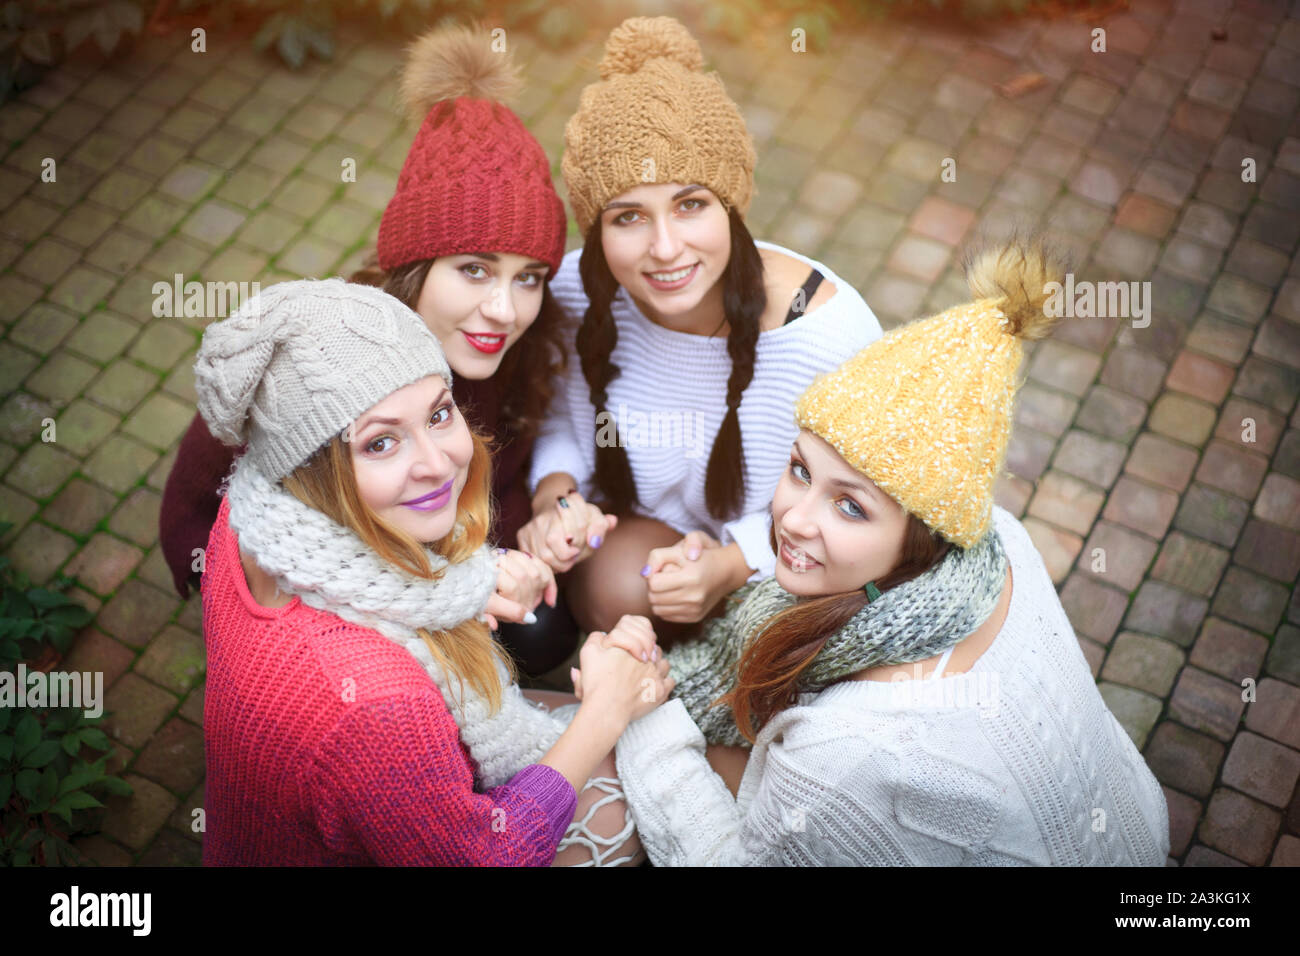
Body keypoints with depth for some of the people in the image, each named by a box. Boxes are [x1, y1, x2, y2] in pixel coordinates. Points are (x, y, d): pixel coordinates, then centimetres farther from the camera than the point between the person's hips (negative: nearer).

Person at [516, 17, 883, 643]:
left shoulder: (830, 333, -29)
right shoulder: (575, 293, -19)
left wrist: (730, 565, -30)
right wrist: (555, 494, -20)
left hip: (769, 575, -2)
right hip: (629, 535, 3)